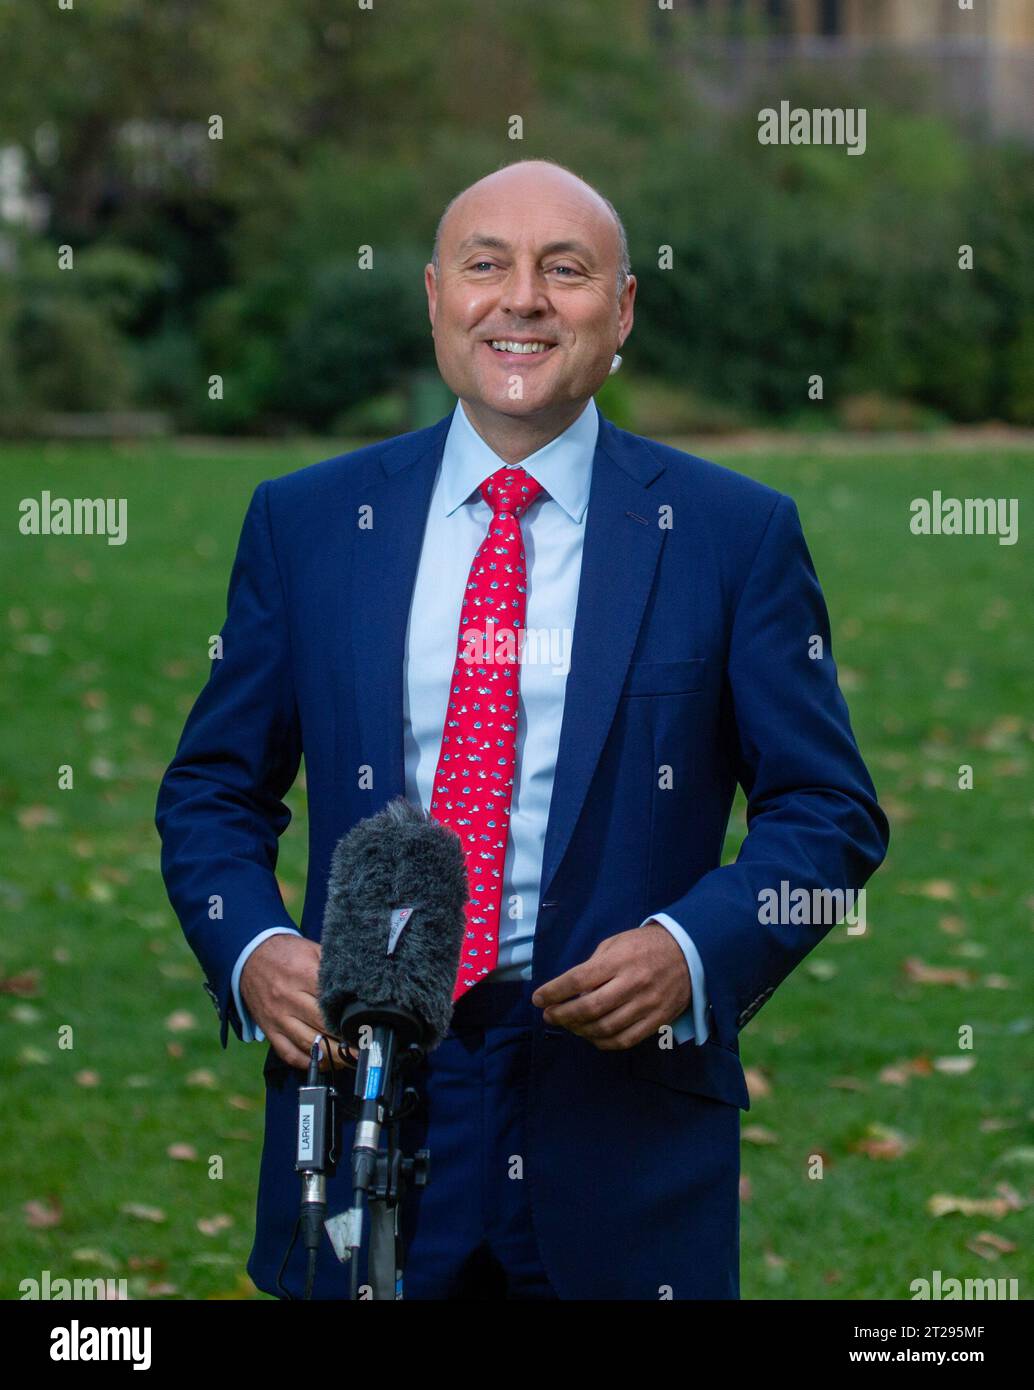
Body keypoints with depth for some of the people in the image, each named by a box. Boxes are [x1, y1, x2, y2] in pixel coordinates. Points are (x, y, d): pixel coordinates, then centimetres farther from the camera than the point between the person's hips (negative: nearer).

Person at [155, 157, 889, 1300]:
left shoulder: (736, 533, 2)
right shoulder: (304, 520, 7)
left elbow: (826, 809, 2)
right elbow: (214, 788, 11)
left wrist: (691, 951, -14)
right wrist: (252, 952, -8)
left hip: (626, 1104, -1)